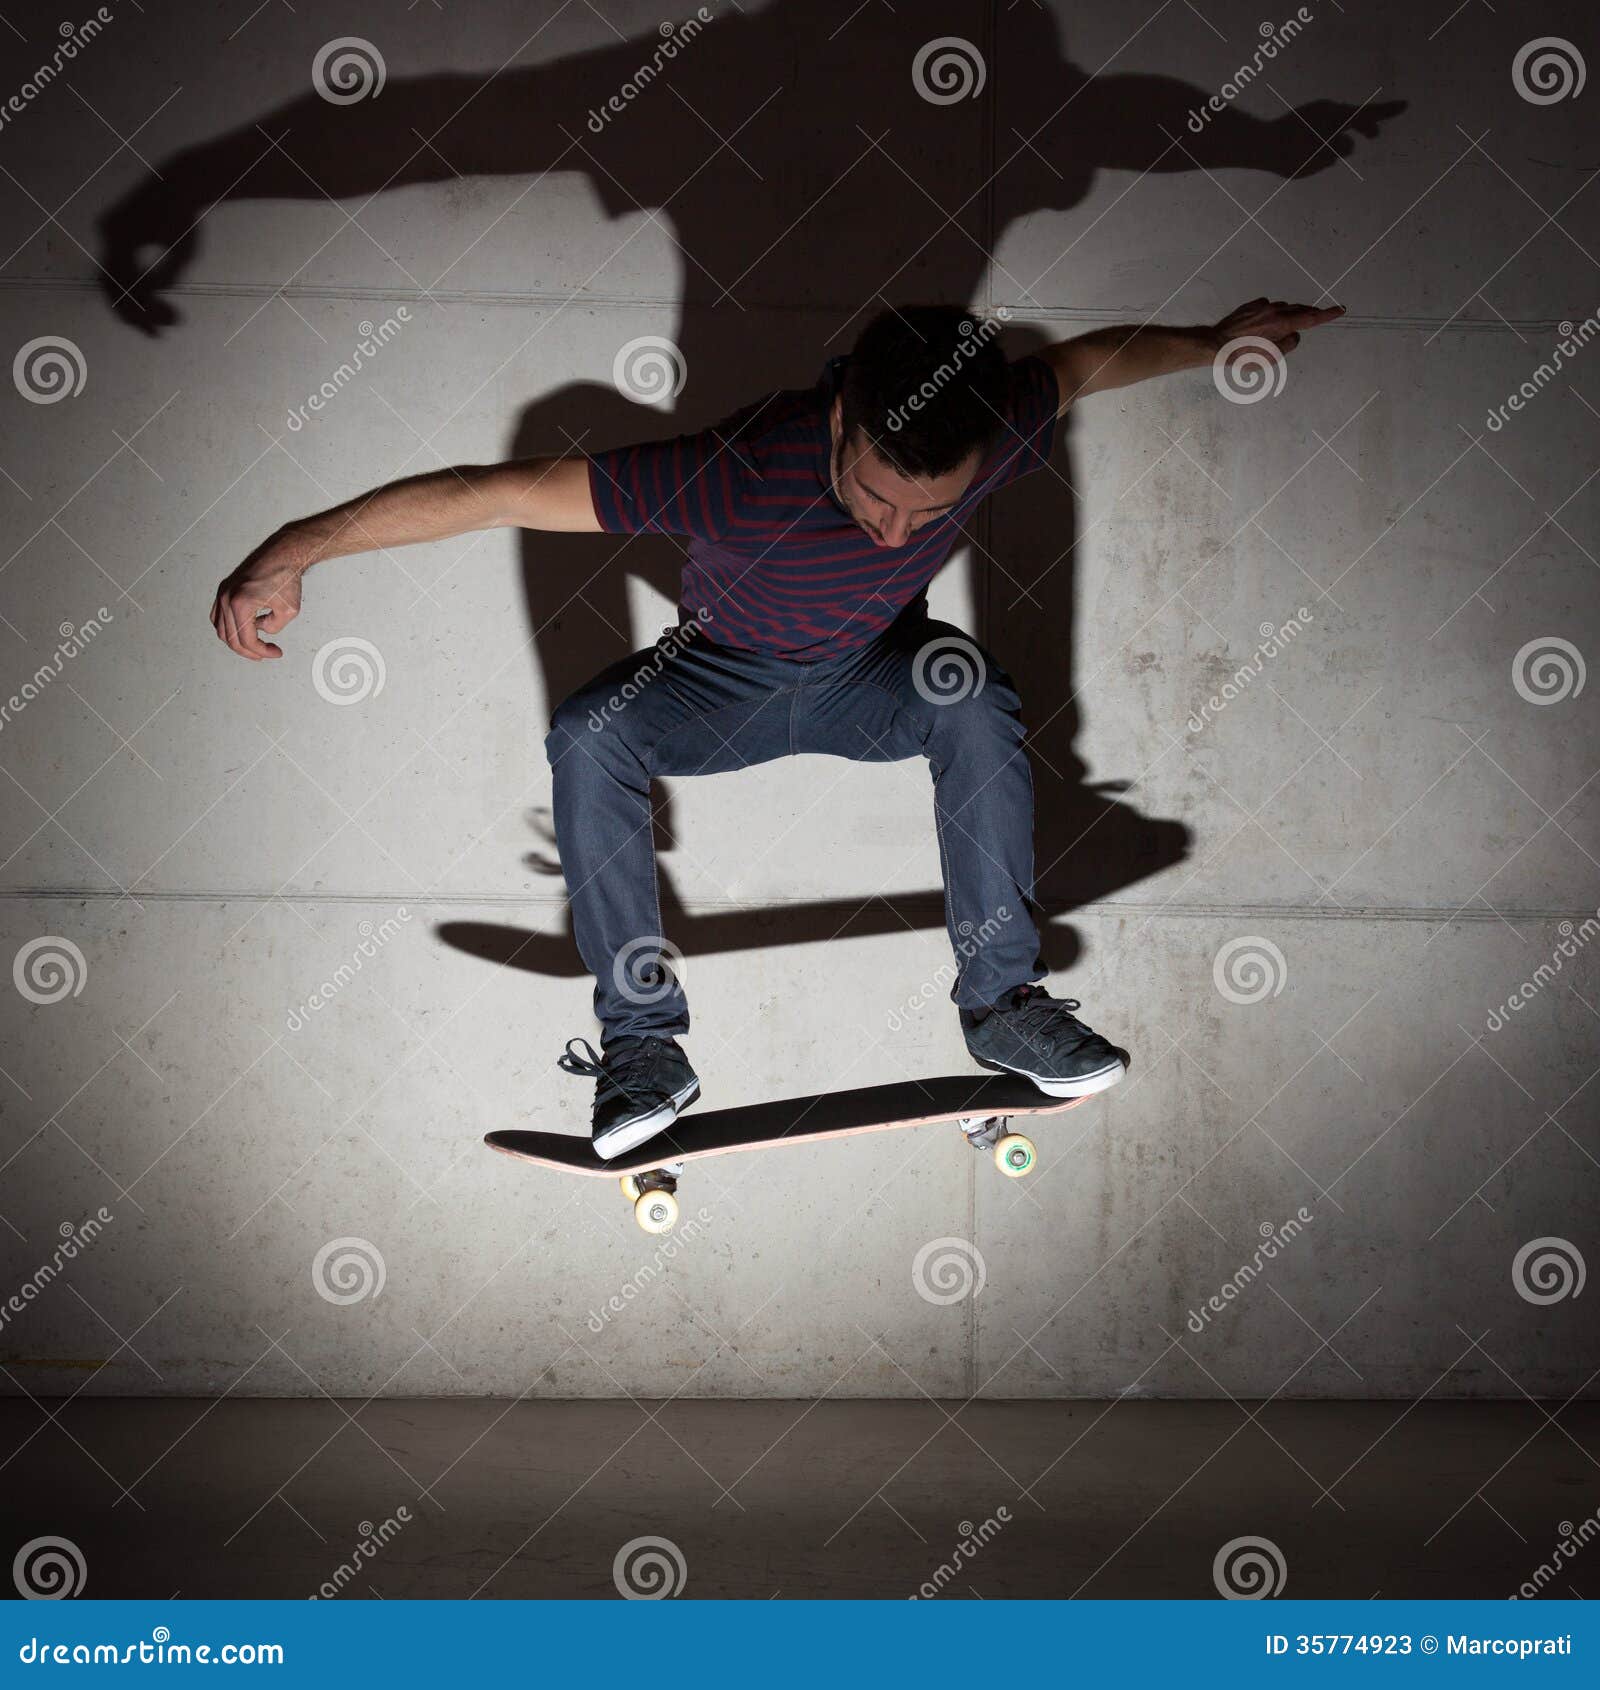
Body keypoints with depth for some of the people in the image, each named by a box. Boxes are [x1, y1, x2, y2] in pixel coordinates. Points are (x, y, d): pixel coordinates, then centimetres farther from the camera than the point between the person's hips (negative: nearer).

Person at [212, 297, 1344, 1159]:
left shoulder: (993, 433, -30)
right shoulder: (731, 475, -40)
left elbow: (1091, 360, -5)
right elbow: (496, 493, -41)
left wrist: (1215, 344, 3)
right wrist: (297, 549, -45)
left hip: (877, 679, 2)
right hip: (728, 684, -1)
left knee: (973, 690, -32)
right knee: (588, 737, -30)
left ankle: (1002, 1001, -20)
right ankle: (645, 1046, -22)